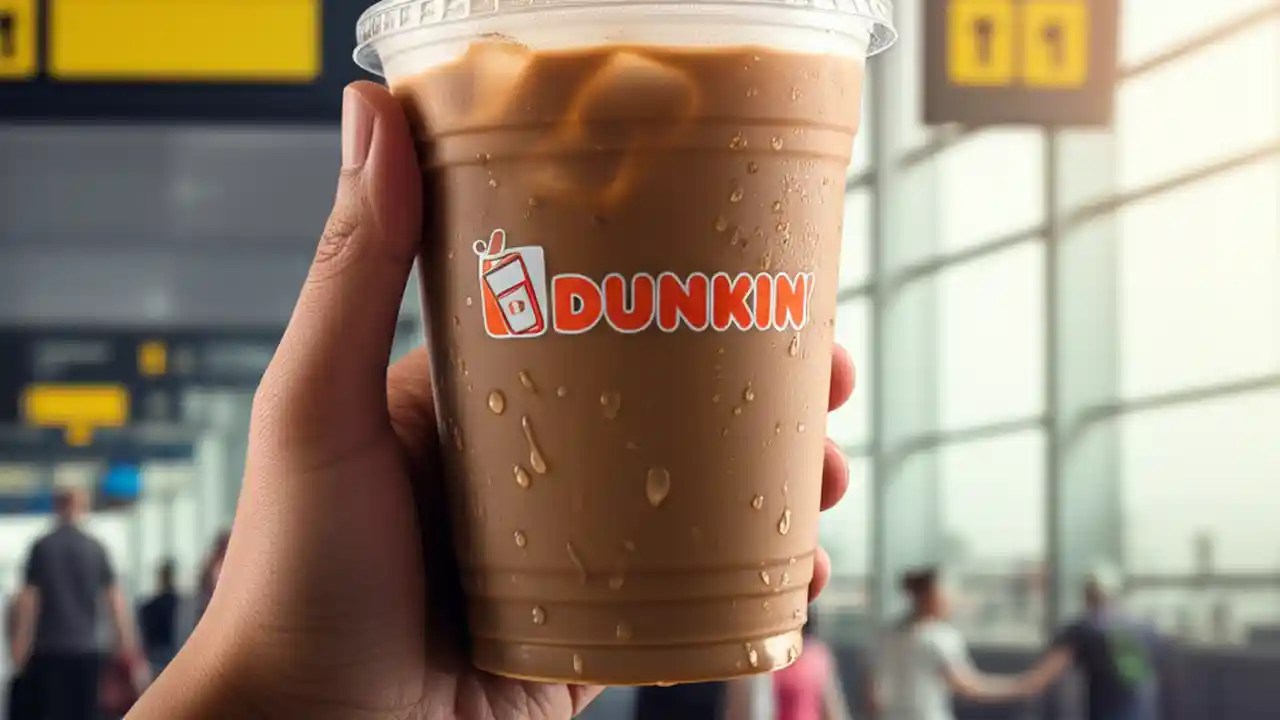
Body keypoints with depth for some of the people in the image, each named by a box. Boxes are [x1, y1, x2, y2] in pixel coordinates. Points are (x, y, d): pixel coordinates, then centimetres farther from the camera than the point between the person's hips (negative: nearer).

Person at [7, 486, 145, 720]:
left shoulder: (42, 547, -2)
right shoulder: (95, 549, 1)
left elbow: (28, 599, -5)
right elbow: (114, 598, 1)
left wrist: (19, 643, -1)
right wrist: (127, 639, 7)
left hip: (50, 647, -1)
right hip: (86, 647, 2)